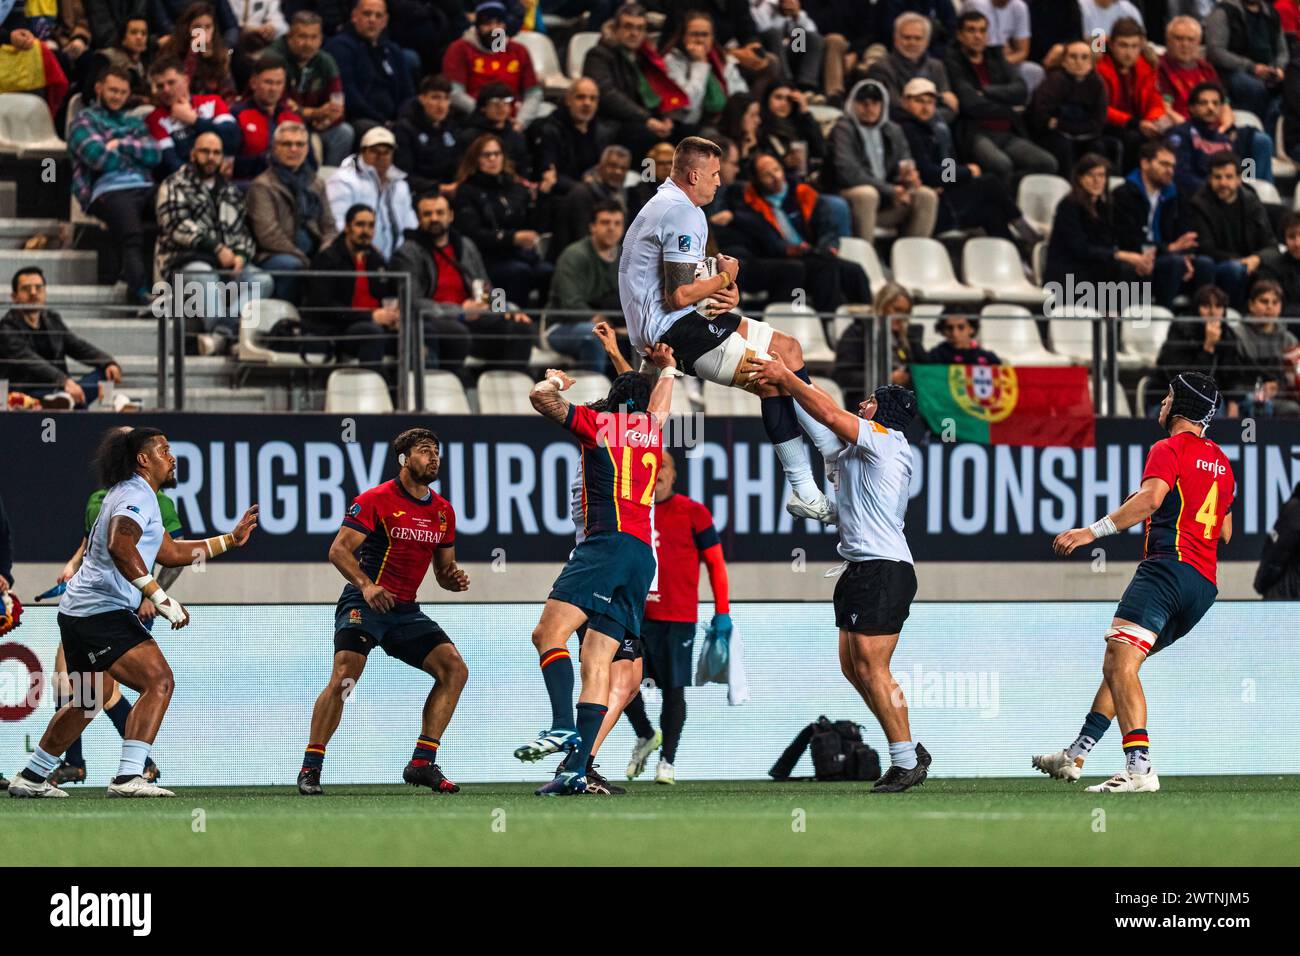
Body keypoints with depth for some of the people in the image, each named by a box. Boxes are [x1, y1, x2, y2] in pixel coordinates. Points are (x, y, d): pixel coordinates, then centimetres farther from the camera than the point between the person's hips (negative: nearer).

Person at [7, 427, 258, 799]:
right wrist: (161, 598, -32)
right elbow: (120, 546, -31)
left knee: (92, 698, 24)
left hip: (78, 611, 11)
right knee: (158, 681, -17)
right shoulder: (137, 496, -13)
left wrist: (230, 539, 29)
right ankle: (128, 776, -26)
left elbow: (170, 553, 29)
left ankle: (31, 777, 31)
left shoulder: (132, 495, 21)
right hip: (103, 611, -11)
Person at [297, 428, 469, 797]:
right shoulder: (376, 500, -8)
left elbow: (443, 569, 20)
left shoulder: (443, 511, 11)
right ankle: (310, 767, -12)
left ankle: (422, 763, -3)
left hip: (406, 611, 6)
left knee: (454, 669, -7)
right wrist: (366, 585, -28)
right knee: (343, 676, -23)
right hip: (364, 604, -6)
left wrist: (454, 578, -5)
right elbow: (339, 549, -13)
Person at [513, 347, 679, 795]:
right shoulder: (652, 426, 24)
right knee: (597, 660, -1)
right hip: (643, 555, 7)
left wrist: (554, 381, 24)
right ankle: (578, 769, -11)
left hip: (609, 541, -7)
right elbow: (659, 403, 48)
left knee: (549, 632, -17)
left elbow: (540, 397, 2)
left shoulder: (597, 420, 7)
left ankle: (563, 726, -36)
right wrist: (666, 369, 66)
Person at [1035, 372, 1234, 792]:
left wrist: (1093, 531, -25)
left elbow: (1151, 498, -21)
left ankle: (1139, 769, -37)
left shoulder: (1169, 449, -1)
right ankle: (1074, 756, 20)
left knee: (1120, 663, -21)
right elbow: (1225, 533, 31)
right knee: (1117, 665, 19)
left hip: (1168, 568, -10)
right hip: (1205, 583, 10)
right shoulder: (1221, 462, 24)